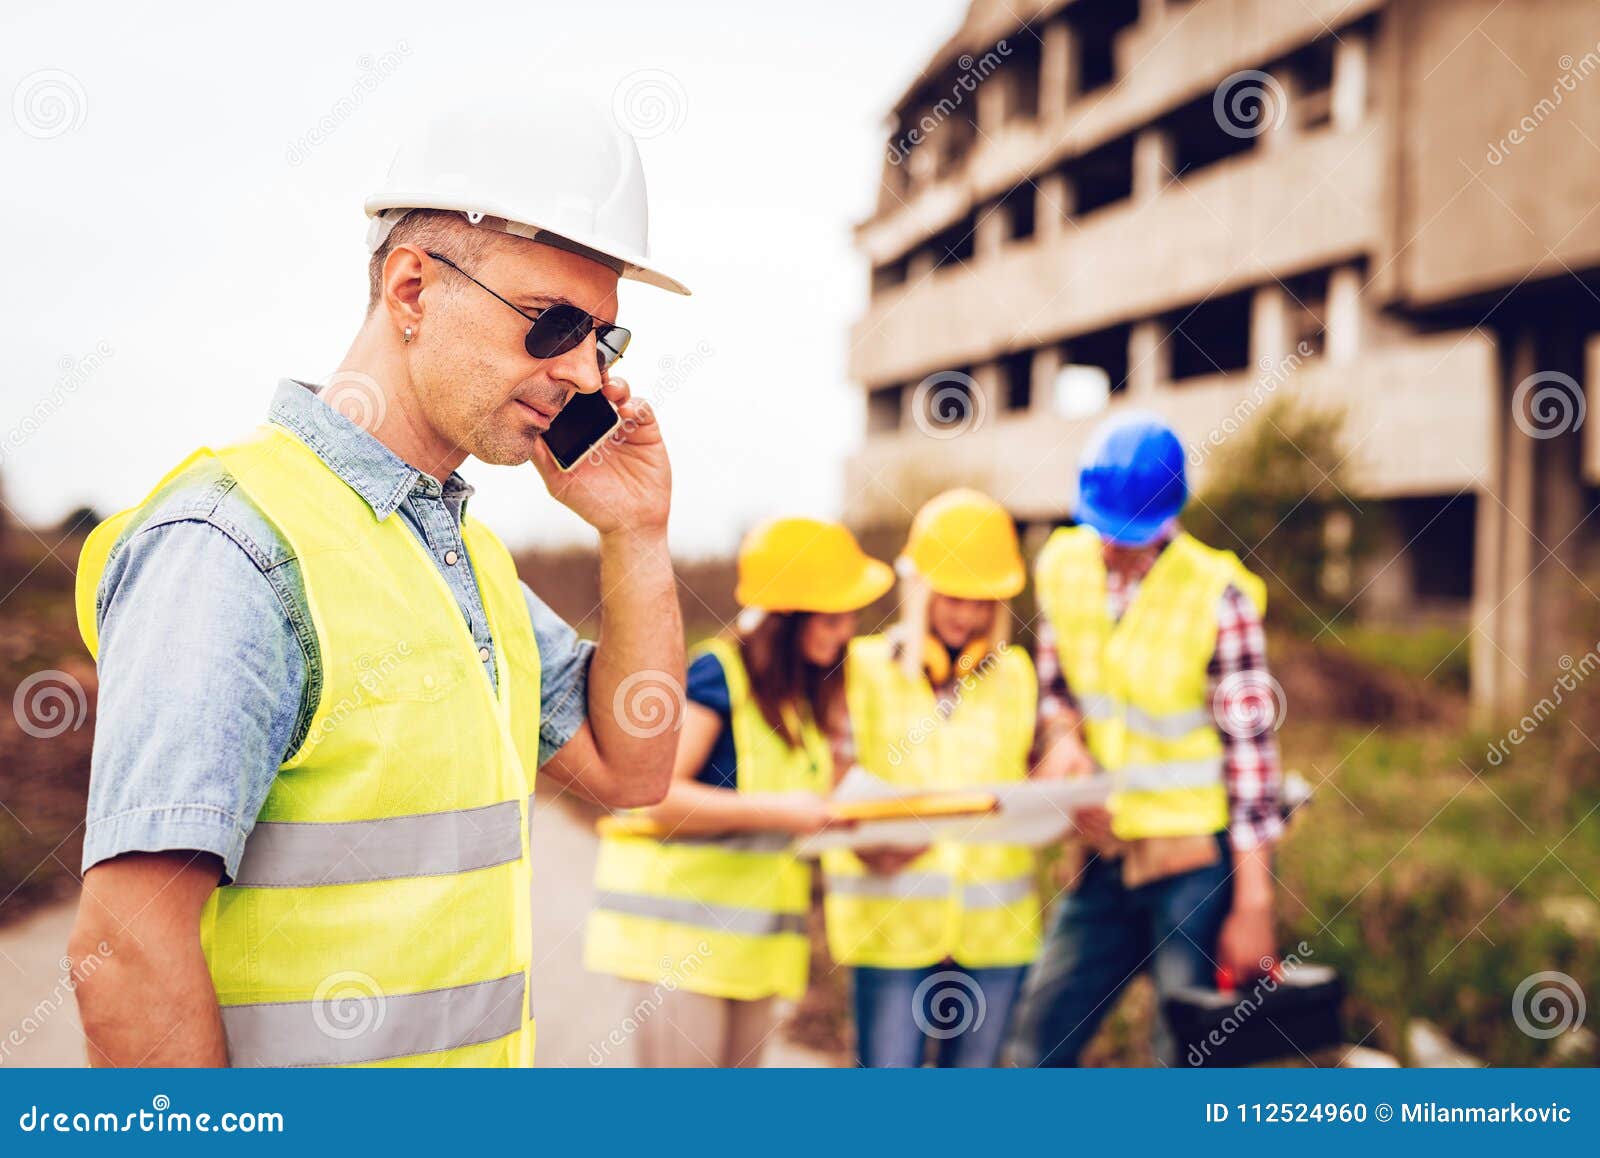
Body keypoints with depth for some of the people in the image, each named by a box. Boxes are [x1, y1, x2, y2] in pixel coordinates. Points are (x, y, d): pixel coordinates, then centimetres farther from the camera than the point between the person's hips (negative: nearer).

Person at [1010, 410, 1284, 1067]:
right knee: (1042, 1035, 9)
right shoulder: (1063, 566, -1)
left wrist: (1253, 902, -14)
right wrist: (1063, 733, -10)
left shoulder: (1216, 594, -15)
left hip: (1199, 863, -5)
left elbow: (1250, 749, -13)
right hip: (1107, 860, 5)